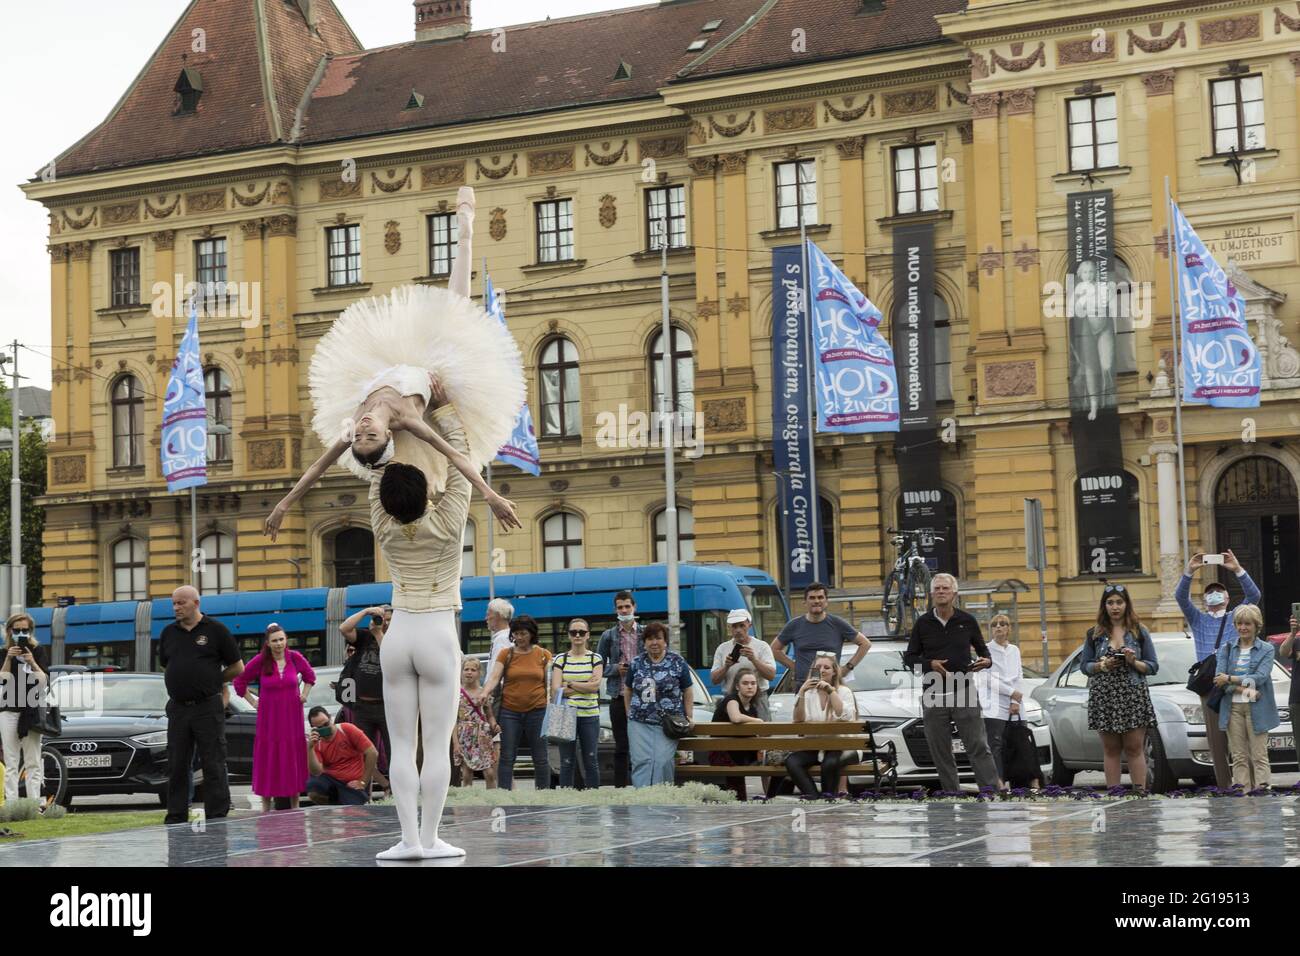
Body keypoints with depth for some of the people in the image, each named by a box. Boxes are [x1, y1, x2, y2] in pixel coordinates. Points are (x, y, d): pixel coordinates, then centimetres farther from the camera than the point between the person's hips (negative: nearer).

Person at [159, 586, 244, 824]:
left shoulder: (215, 630, -2)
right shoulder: (169, 632, 12)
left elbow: (238, 668, 2)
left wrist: (211, 680, 5)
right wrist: (180, 684, 11)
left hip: (208, 708, -5)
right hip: (177, 707, 5)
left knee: (213, 766, -1)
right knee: (176, 767, 7)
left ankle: (217, 820, 2)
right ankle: (175, 819, 14)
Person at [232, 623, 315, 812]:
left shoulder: (295, 658, -3)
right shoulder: (260, 661, -9)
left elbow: (310, 676, 17)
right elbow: (239, 681, 3)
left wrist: (304, 695, 9)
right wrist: (253, 702, 2)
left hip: (292, 716, 2)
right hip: (268, 717, -2)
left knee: (293, 759, 5)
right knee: (267, 759, 1)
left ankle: (294, 807, 12)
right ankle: (266, 807, 8)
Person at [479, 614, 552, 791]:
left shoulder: (543, 655, 6)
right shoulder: (506, 654, 5)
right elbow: (494, 677, -6)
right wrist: (485, 693, -25)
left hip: (537, 710, 0)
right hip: (510, 711, 0)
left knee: (540, 757, 4)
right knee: (507, 757, -1)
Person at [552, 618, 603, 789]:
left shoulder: (596, 659, 7)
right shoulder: (560, 659, 7)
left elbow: (595, 686, -7)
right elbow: (556, 690, -4)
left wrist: (569, 684, -5)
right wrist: (585, 686, -6)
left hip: (590, 716, 0)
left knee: (590, 761, 2)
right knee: (567, 762, -1)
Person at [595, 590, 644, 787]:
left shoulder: (646, 632, 7)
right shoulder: (609, 636, 9)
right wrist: (616, 669, -8)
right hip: (619, 697, 0)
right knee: (621, 747, 4)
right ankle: (620, 787, 6)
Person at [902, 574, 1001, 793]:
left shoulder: (967, 621, 6)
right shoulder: (923, 623, 6)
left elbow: (983, 650, 16)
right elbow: (909, 658, 10)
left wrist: (985, 661, -7)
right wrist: (930, 664, -10)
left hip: (964, 692, -1)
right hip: (933, 695, 1)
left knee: (979, 747, -6)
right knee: (940, 753, 4)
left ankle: (992, 791, -8)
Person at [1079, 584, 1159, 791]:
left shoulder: (1139, 632, 7)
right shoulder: (1095, 634, 9)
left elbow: (1153, 666, 6)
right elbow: (1084, 665, 9)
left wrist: (1134, 662, -12)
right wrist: (1102, 666, -9)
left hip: (1133, 696, -1)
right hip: (1104, 696, 1)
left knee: (1135, 748, -3)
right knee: (1110, 749, 3)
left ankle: (1140, 791, -2)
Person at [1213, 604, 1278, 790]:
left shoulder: (1266, 650, 6)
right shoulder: (1226, 649, 12)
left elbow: (1260, 677, -9)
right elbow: (1219, 678, -1)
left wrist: (1230, 679, -10)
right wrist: (1243, 689, -15)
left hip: (1256, 709, -2)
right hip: (1233, 708, 2)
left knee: (1259, 756, -6)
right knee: (1239, 757, 0)